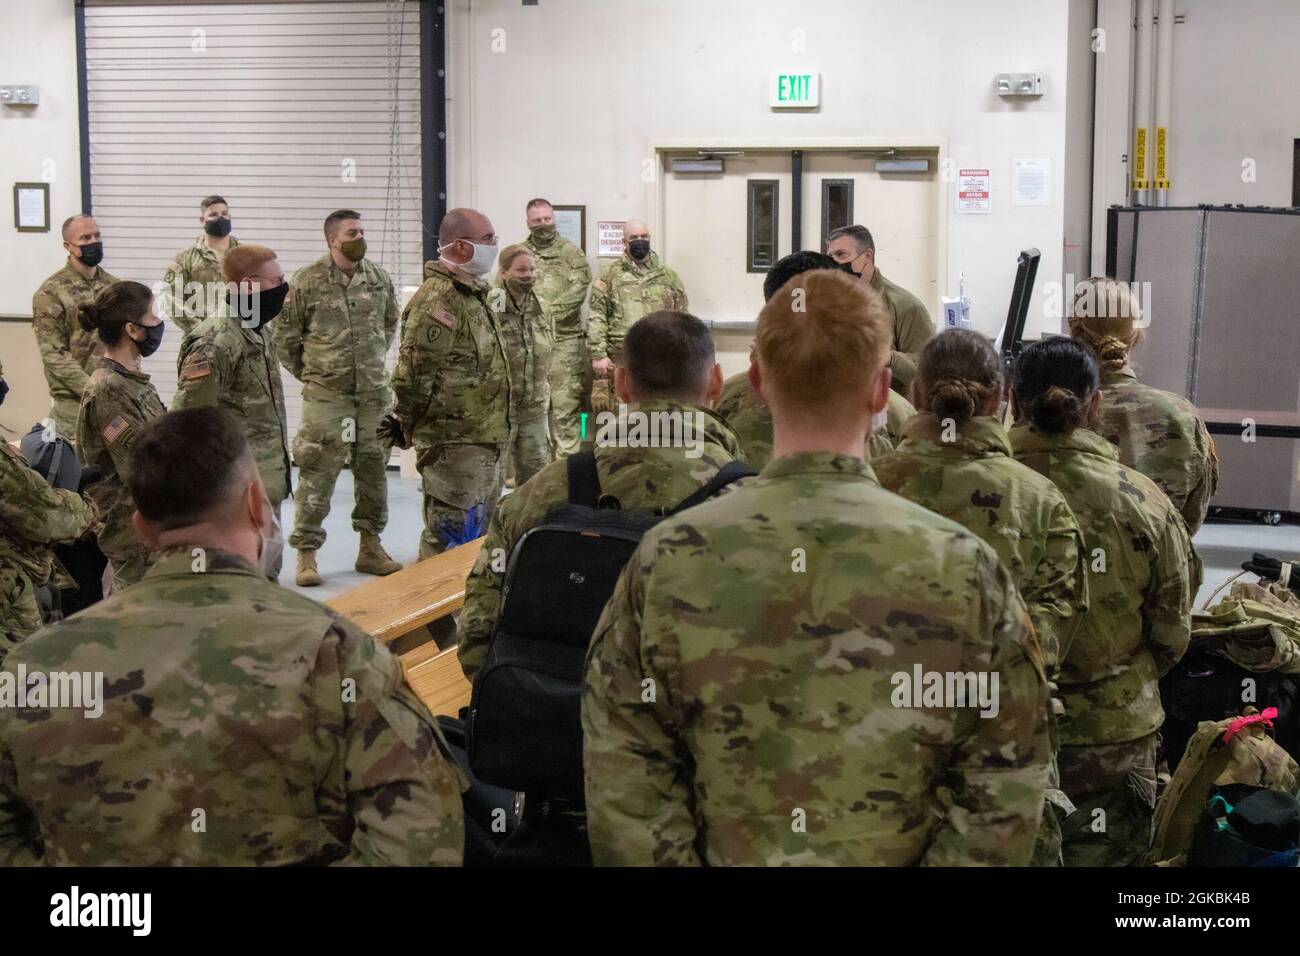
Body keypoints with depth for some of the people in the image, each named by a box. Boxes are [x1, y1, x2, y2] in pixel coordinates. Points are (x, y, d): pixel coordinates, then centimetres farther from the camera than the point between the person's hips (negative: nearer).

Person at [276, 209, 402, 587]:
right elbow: (285, 336, 1)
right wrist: (309, 374, 4)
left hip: (374, 392, 4)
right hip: (326, 395, -4)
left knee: (373, 468, 10)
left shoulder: (380, 279, 6)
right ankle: (306, 553, 2)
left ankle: (370, 547, 22)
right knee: (317, 472, -6)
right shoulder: (306, 282, -6)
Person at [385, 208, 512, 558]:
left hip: (483, 444, 10)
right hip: (454, 446, -10)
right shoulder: (438, 299, -18)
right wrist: (409, 429, -10)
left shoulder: (471, 294, 16)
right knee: (453, 544, -6)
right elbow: (412, 377, -22)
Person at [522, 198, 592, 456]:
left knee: (565, 403, -5)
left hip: (565, 340, -2)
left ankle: (568, 455, -1)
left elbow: (578, 290, -5)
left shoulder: (571, 253, 6)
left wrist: (550, 310, -14)